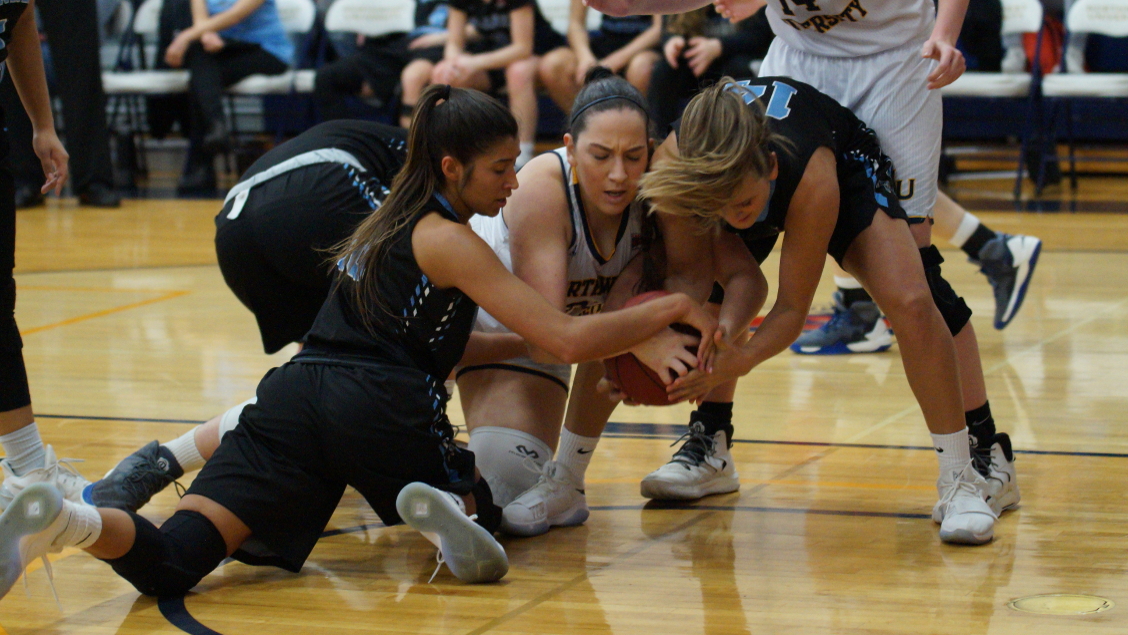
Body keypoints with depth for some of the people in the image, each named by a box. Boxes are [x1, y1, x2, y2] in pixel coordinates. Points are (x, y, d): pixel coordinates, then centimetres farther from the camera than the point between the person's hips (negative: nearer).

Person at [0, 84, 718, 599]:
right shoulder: (451, 242, 3)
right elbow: (566, 339, -5)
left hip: (295, 392, 6)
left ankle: (71, 521, -41)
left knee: (167, 564, -10)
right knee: (478, 504, 25)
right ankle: (445, 510, -11)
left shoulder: (390, 221, 28)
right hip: (380, 408, -5)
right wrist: (673, 307, 3)